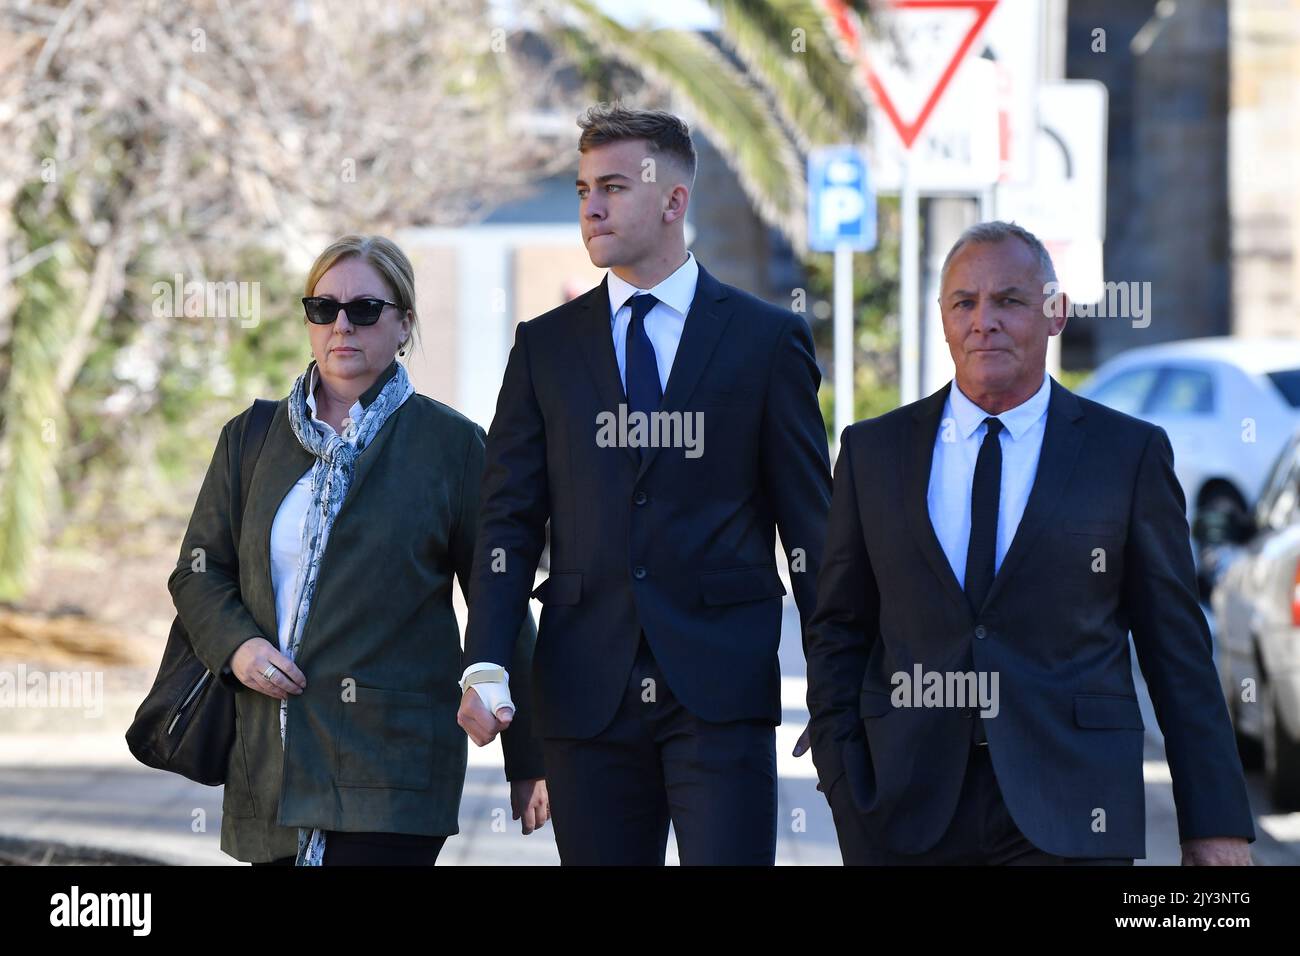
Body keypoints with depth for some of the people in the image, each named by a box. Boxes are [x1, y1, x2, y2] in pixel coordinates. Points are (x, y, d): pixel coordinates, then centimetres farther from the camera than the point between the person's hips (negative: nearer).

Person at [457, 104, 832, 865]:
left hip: (721, 691, -2)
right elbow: (510, 520, 8)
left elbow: (810, 524, 5)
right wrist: (487, 665, -6)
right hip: (588, 693, 3)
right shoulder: (546, 347, 12)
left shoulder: (768, 340, 5)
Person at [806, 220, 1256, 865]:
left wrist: (1215, 824, 1)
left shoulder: (1130, 454, 3)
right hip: (911, 810, 2)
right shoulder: (872, 451, 9)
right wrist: (846, 791, 1)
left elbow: (1176, 647, 4)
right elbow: (838, 633, 12)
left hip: (1068, 815, -2)